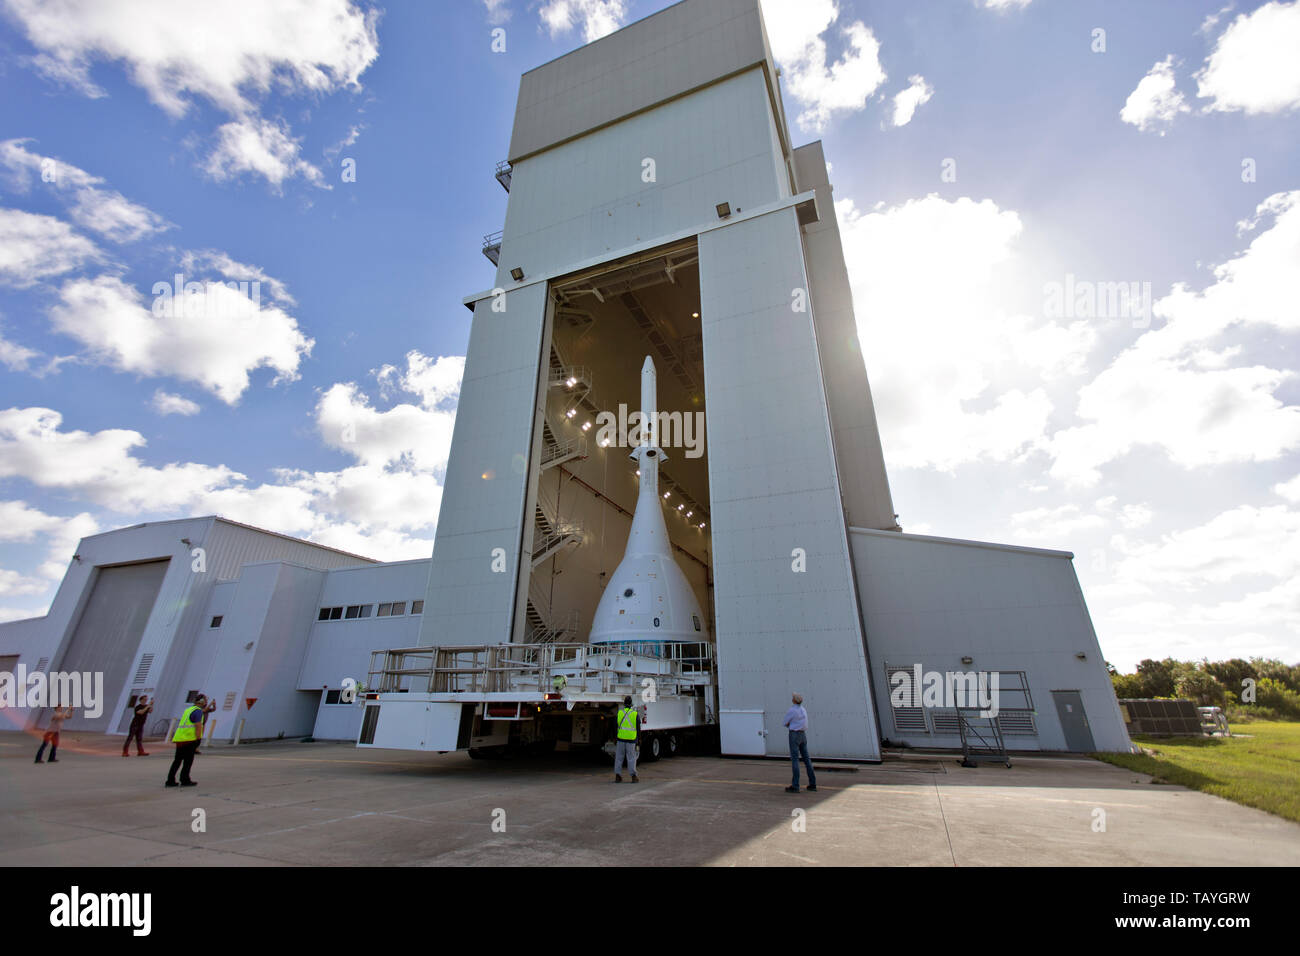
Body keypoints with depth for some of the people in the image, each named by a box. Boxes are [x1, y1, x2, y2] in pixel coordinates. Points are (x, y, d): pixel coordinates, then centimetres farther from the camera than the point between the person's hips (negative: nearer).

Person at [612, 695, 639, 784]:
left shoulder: (619, 712, 1)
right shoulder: (636, 714, -3)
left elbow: (615, 726, 3)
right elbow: (638, 729, 0)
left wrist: (614, 739, 11)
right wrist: (637, 741, 8)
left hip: (620, 739, 1)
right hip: (631, 739, -1)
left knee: (619, 757, 9)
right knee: (631, 758, 6)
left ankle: (617, 776, 9)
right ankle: (633, 777, 7)